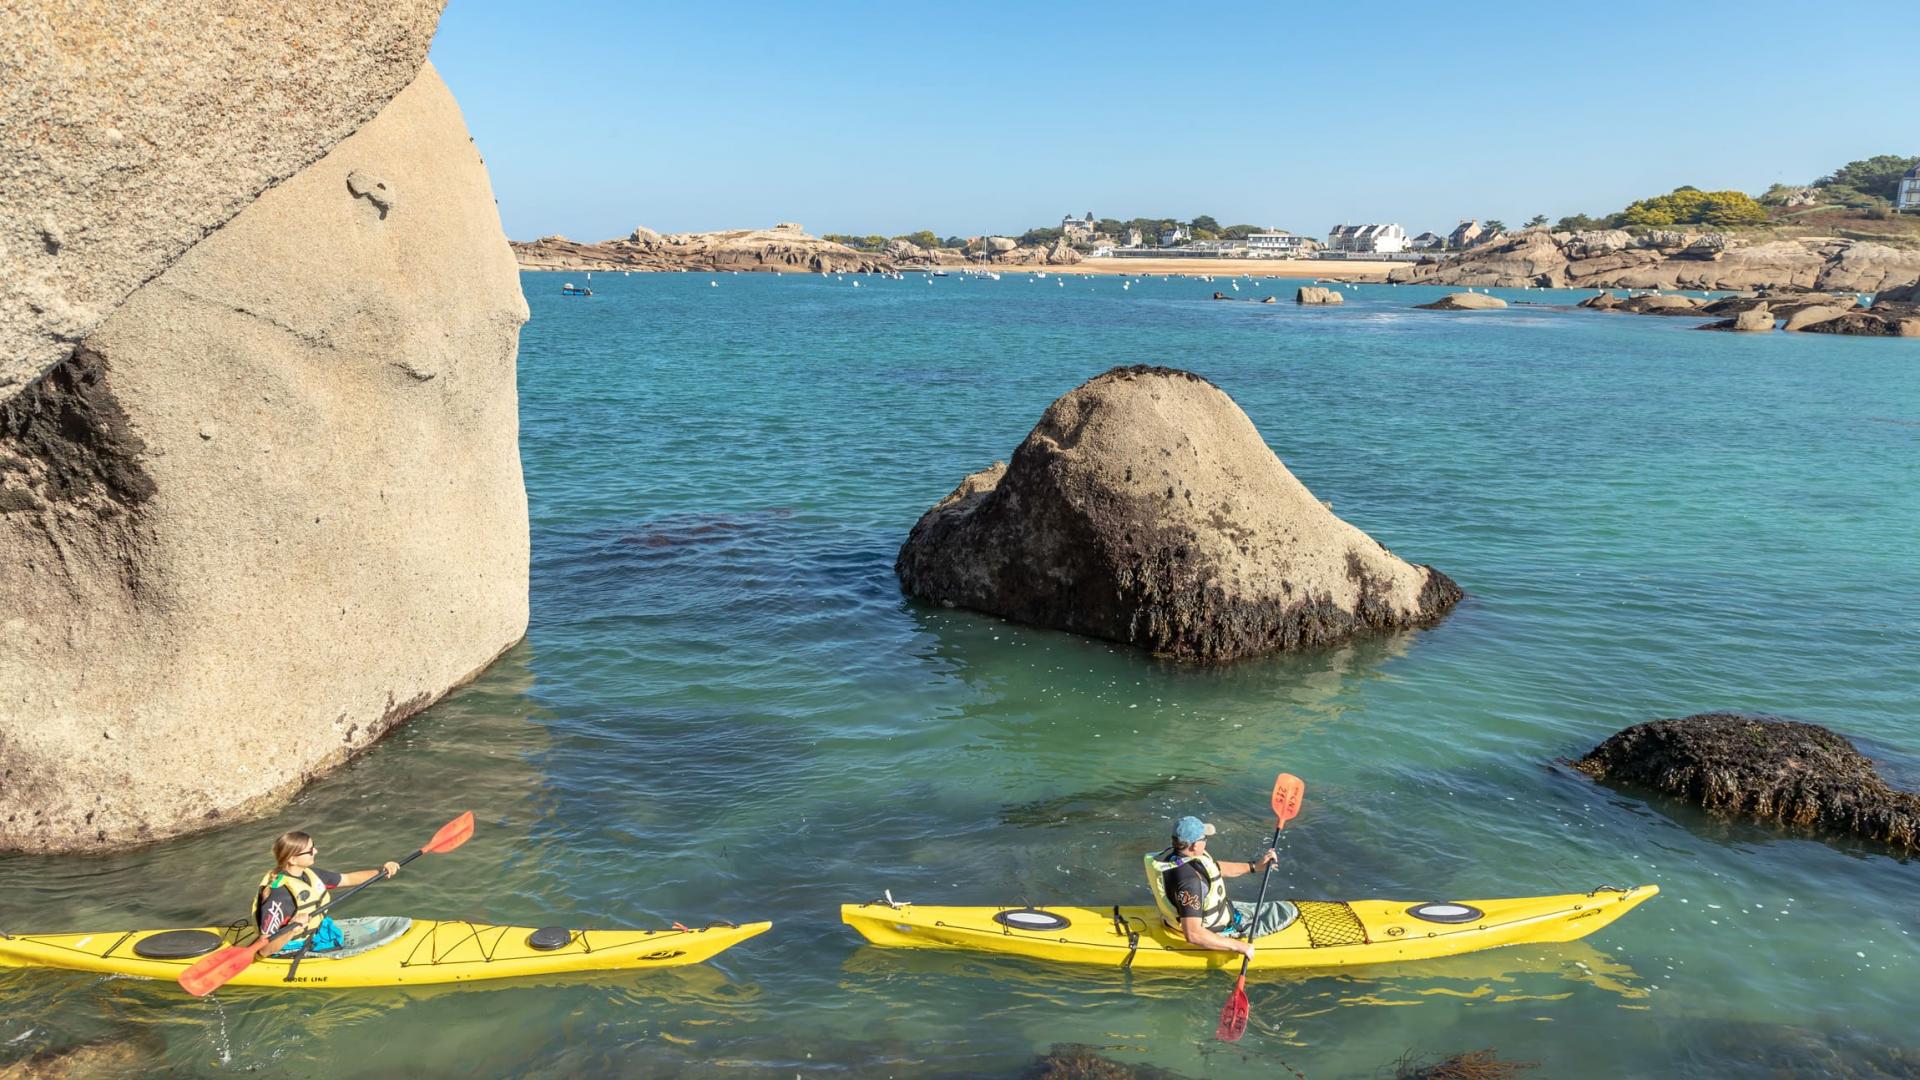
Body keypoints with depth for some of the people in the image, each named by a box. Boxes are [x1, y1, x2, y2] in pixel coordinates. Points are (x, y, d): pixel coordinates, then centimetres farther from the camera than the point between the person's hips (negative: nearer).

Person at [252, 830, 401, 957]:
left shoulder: (308, 874, -3)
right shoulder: (278, 896, -28)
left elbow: (348, 879, 12)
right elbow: (264, 950, -30)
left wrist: (381, 871, 2)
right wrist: (291, 931, -46)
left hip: (319, 933, 9)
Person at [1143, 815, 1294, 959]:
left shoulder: (1173, 852, -9)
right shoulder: (1189, 880, -38)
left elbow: (1216, 867, 9)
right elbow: (1193, 935, -41)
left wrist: (1254, 866, 4)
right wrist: (1239, 947, -35)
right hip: (1216, 929, -9)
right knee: (1287, 910, 1)